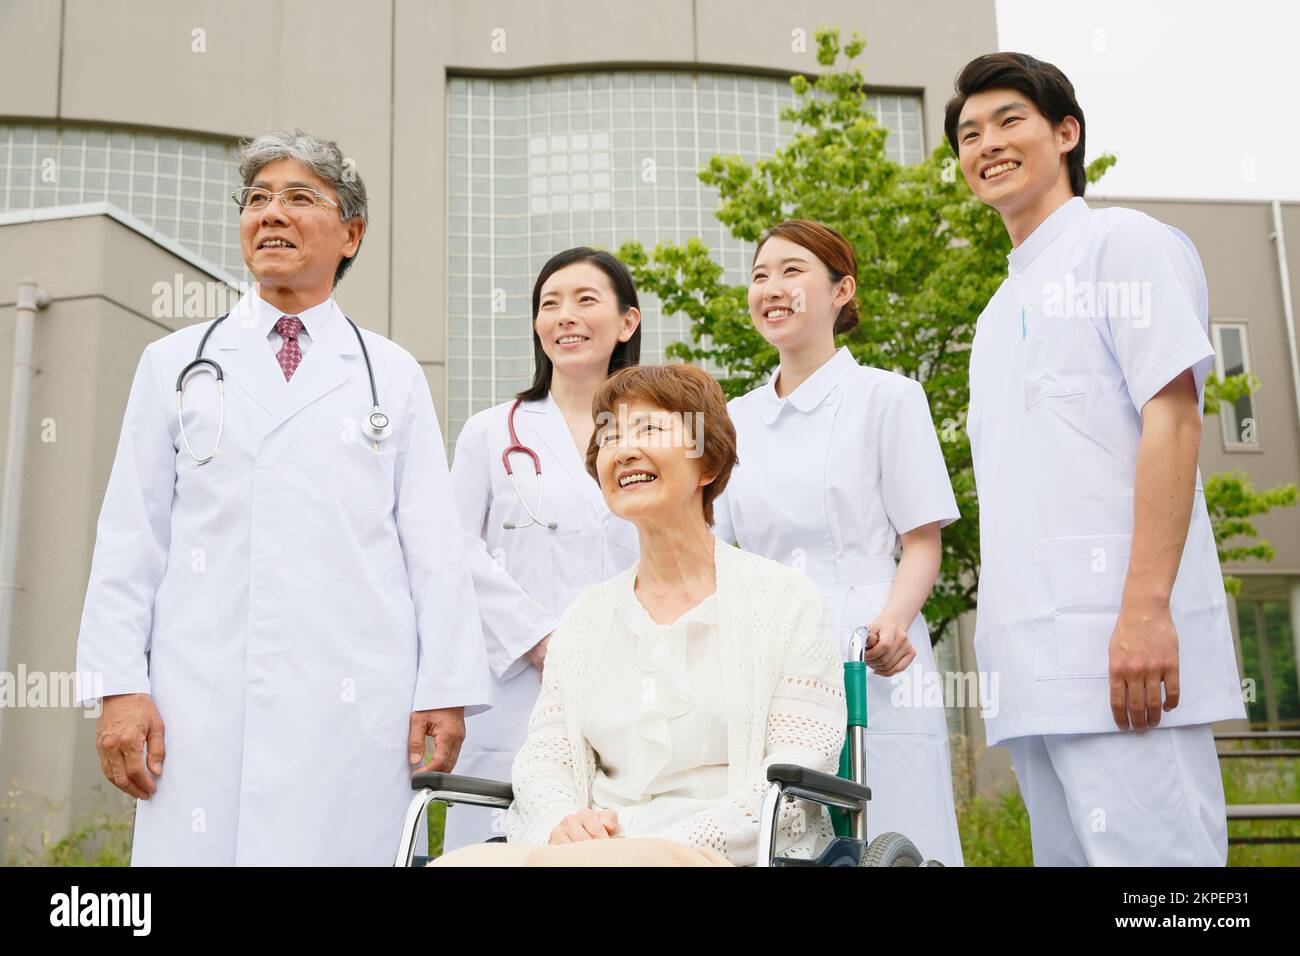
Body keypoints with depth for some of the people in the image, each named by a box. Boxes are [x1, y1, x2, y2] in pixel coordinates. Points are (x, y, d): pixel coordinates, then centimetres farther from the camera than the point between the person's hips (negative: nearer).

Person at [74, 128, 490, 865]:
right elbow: (131, 535, 9)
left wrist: (445, 690, -2)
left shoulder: (394, 376, 11)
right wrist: (120, 686, 0)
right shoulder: (176, 363, 14)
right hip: (203, 698, 1)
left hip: (354, 702, -1)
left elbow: (434, 543, 5)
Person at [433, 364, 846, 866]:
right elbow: (543, 754, 11)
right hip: (597, 849, 5)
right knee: (462, 858, -28)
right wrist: (563, 821, -14)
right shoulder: (586, 614, 17)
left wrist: (676, 844, -20)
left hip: (730, 853, -5)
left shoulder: (784, 598, 3)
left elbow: (796, 775, -6)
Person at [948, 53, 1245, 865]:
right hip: (1032, 659, 8)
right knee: (1065, 852, 9)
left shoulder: (1124, 243, 2)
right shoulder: (1002, 310, 24)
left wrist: (1146, 607, -20)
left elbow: (1173, 420, -10)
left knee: (1148, 850, -9)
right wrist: (1006, 638, 15)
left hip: (1121, 641, -8)